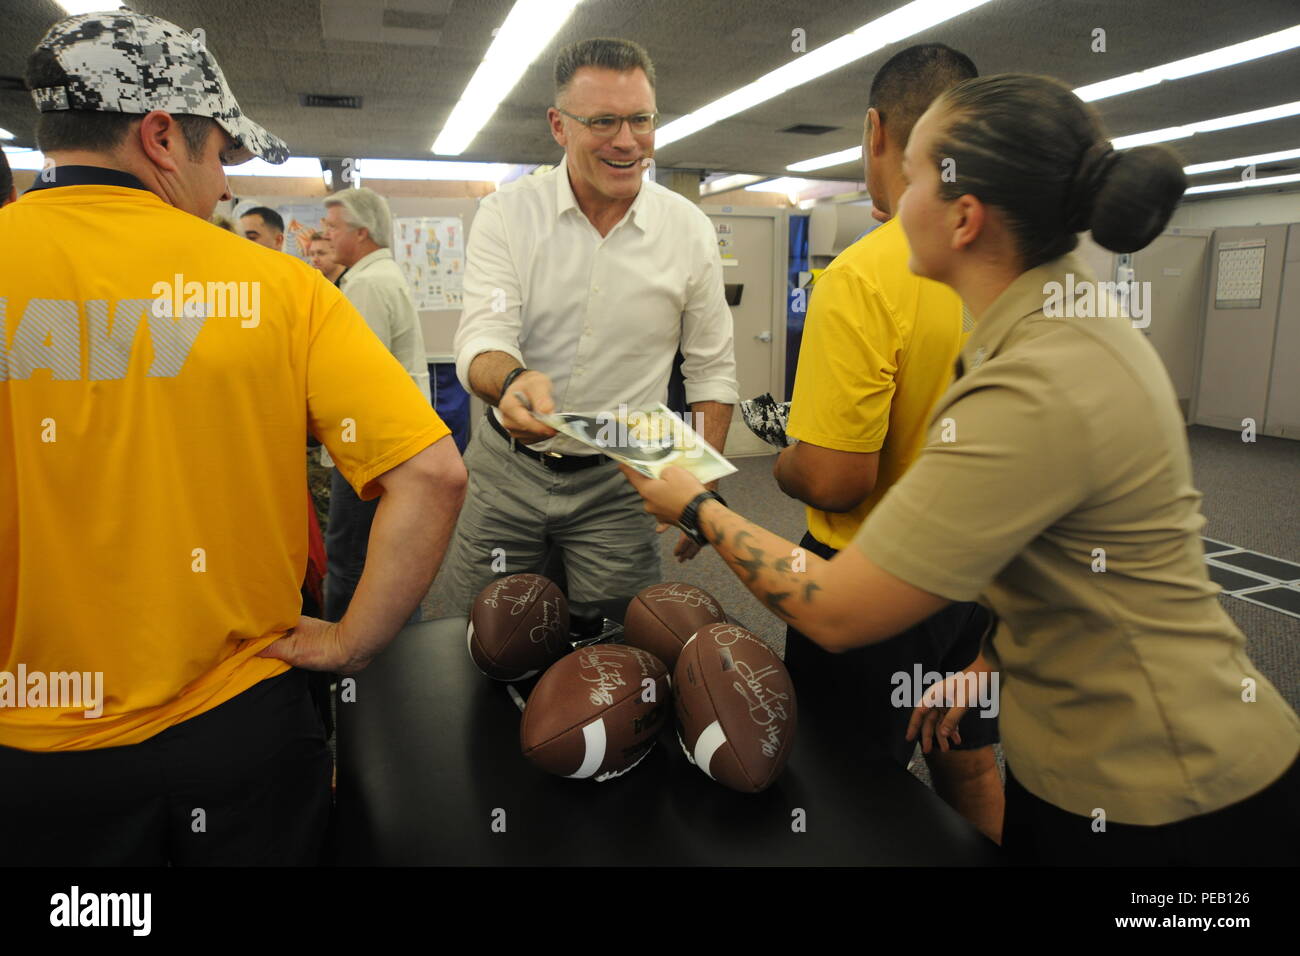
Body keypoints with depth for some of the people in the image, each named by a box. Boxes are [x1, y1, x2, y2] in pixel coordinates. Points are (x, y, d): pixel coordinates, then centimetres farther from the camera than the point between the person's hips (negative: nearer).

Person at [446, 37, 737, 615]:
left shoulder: (689, 229, -2)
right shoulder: (506, 213, -5)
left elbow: (712, 371, 4)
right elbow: (481, 340, -14)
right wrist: (513, 381, -38)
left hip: (616, 484, 0)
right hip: (505, 470, 0)